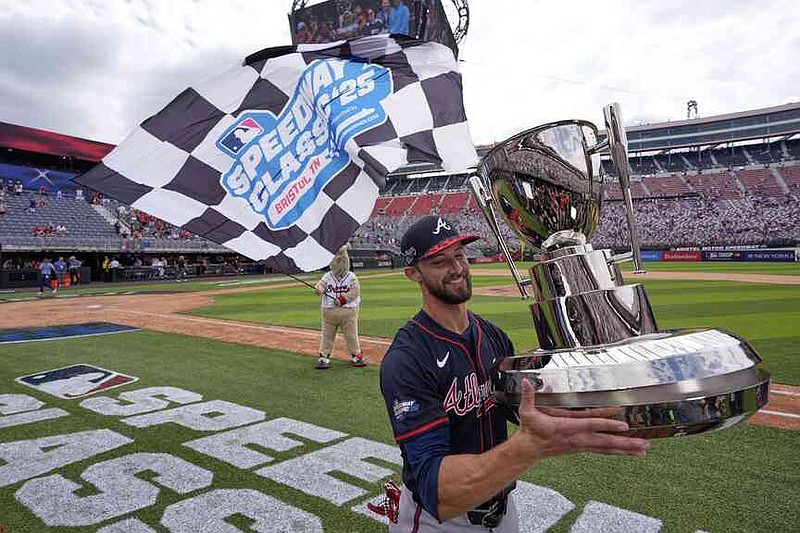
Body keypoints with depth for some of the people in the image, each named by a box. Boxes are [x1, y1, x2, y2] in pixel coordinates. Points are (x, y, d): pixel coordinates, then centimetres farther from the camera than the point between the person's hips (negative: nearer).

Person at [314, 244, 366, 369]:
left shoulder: (351, 277, -3)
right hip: (329, 311, 1)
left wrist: (343, 298, -23)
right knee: (326, 335, 9)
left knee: (351, 335, 9)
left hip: (348, 311, -1)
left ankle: (356, 356, 23)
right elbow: (321, 285, -11)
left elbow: (355, 291, -12)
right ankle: (323, 357, 19)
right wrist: (318, 289, -34)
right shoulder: (327, 276, 3)